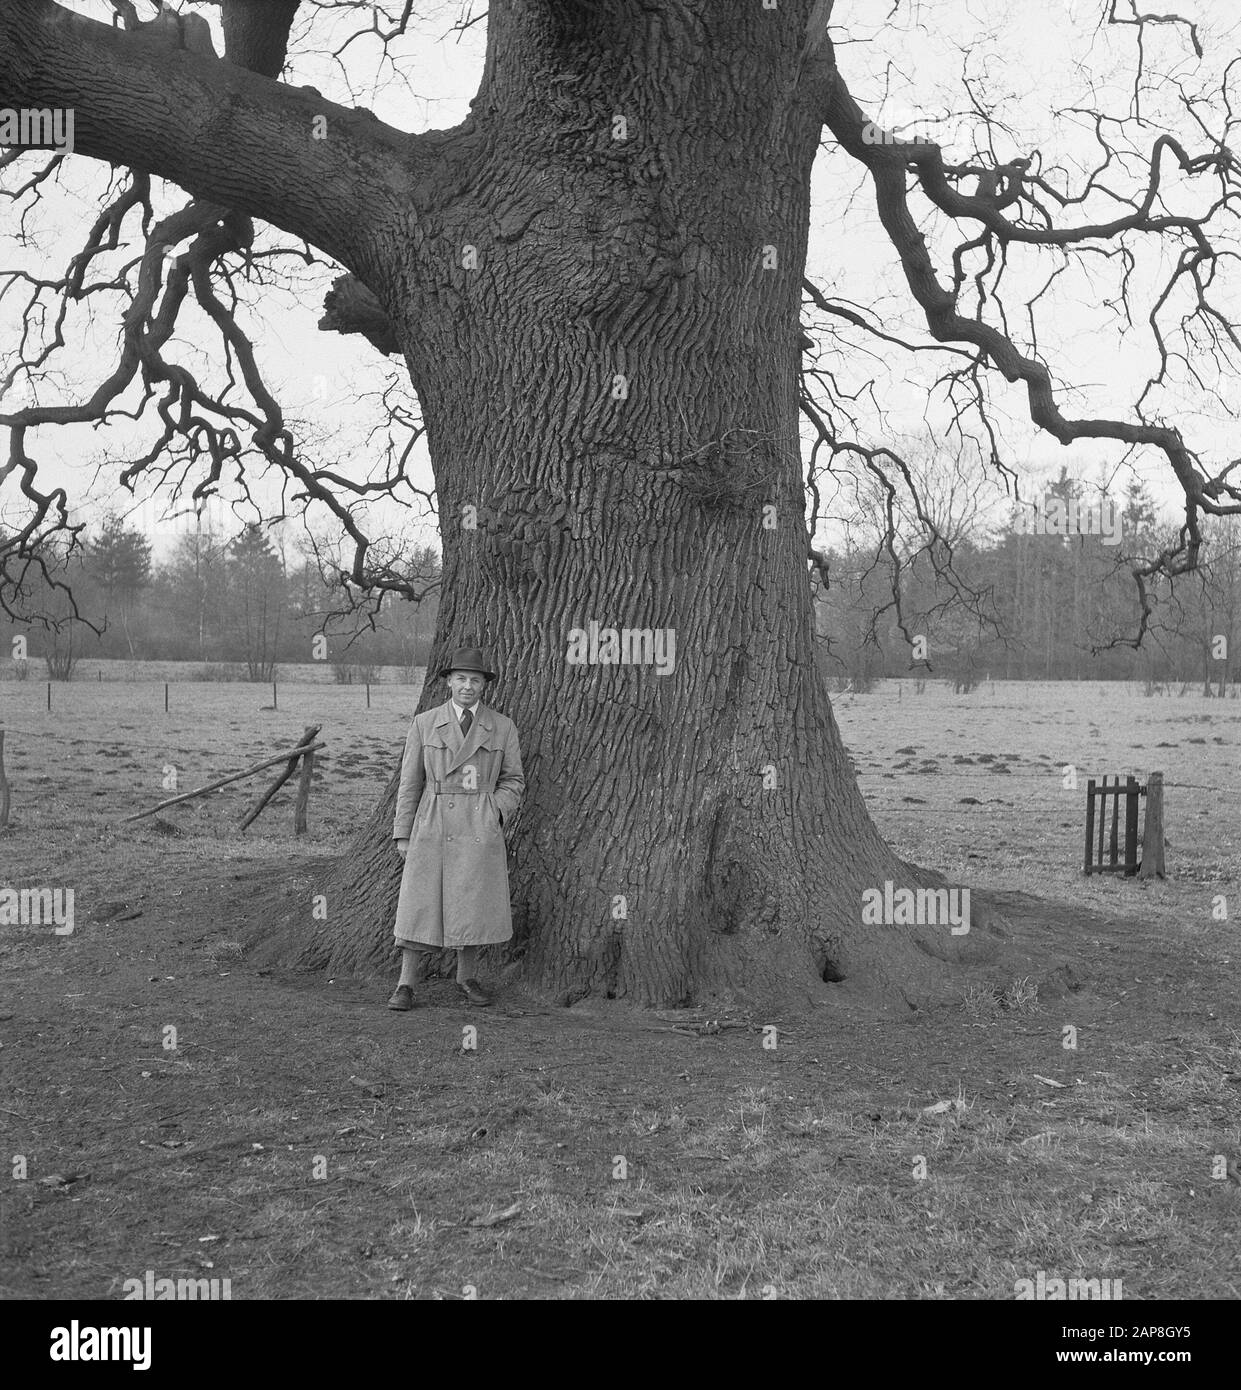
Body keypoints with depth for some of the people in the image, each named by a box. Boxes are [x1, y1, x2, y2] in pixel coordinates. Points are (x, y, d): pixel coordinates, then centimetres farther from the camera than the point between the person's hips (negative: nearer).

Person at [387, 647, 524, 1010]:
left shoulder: (502, 727, 5)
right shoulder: (424, 724, 4)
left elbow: (513, 780, 11)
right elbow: (410, 782, 7)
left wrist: (497, 813, -6)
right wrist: (402, 833, 5)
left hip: (481, 828, 1)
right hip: (433, 826, -1)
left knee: (475, 905, 5)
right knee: (421, 904, -2)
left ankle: (467, 977, 22)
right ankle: (406, 984, 7)